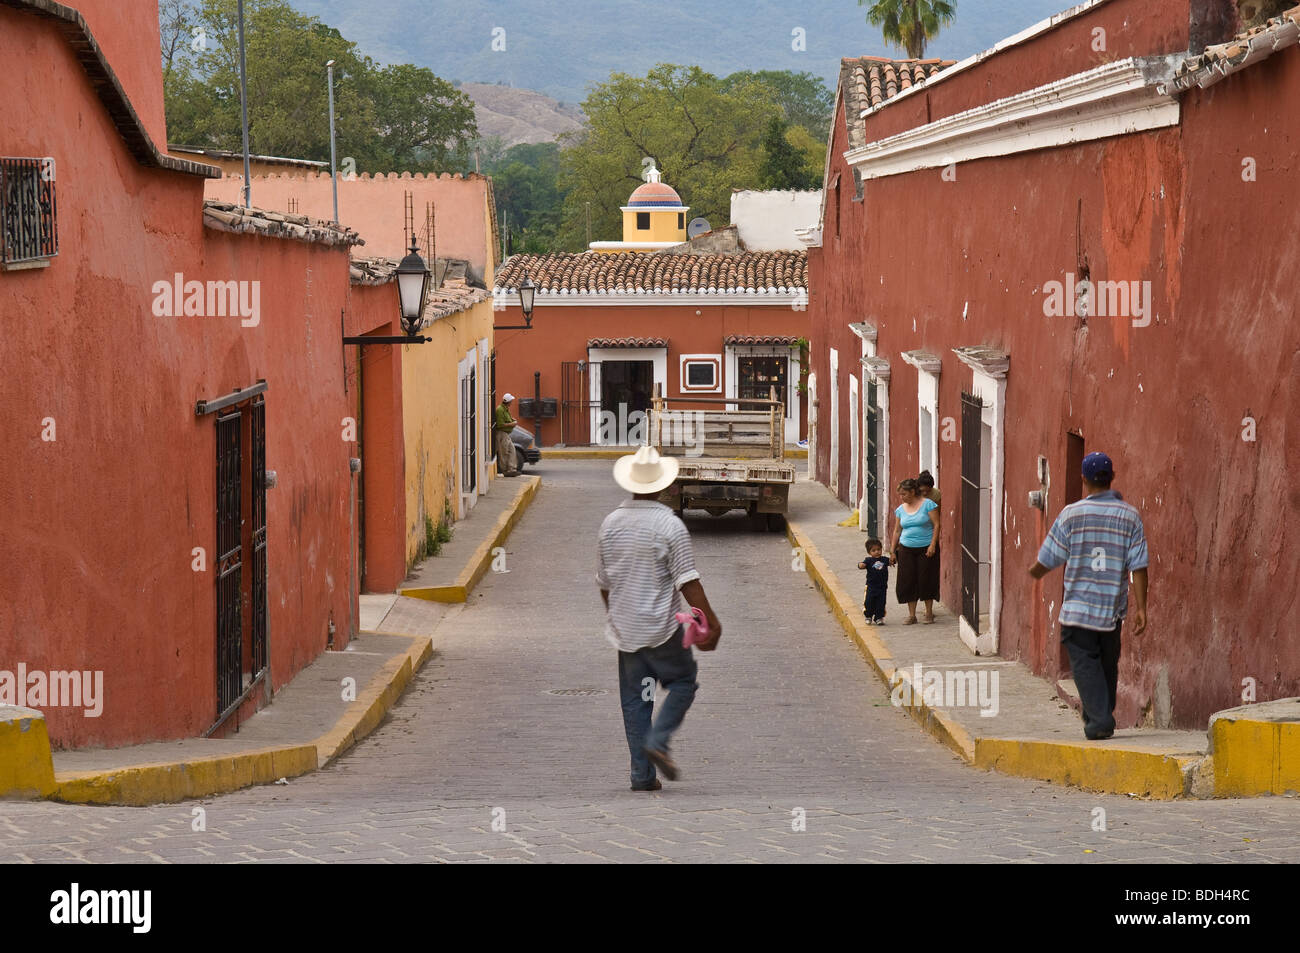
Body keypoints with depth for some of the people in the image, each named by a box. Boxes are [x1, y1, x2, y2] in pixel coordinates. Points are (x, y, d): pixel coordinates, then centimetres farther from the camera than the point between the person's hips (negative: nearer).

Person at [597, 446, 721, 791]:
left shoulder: (610, 523, 4)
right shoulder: (670, 525, -12)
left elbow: (603, 581, 13)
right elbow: (687, 581, -15)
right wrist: (711, 621, -9)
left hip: (624, 627, 5)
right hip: (662, 627, -5)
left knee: (634, 698, 8)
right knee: (683, 681, 13)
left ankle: (642, 773, 6)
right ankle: (658, 740, -7)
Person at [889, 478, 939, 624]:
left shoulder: (928, 504, -5)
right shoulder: (901, 509, 10)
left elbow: (936, 525, -7)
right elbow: (897, 531, 15)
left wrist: (932, 545, -15)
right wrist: (892, 551, 11)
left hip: (926, 549, -4)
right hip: (906, 549, 4)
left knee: (926, 580, -2)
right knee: (908, 582, 0)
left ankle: (929, 612, 13)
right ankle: (911, 615, 7)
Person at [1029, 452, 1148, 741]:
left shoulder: (1072, 514, -6)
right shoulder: (1130, 516, 0)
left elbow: (1048, 559, 0)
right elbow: (1138, 567, -4)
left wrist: (1034, 572, 23)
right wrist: (1141, 608, -1)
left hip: (1078, 607, -3)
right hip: (1113, 608, 3)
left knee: (1085, 664, 0)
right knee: (1108, 665, 16)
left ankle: (1099, 720, -13)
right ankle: (1102, 718, 21)